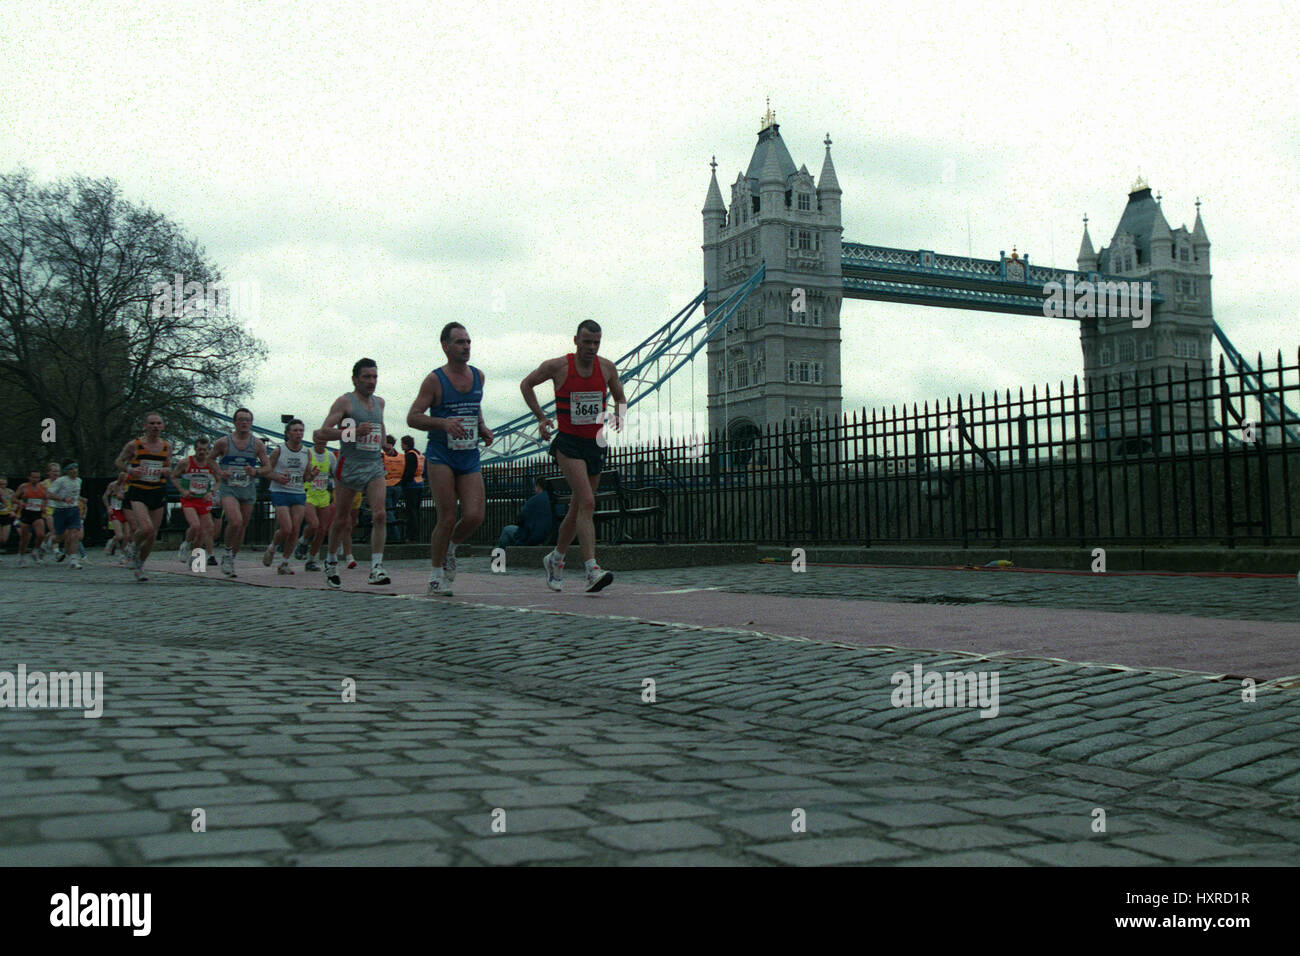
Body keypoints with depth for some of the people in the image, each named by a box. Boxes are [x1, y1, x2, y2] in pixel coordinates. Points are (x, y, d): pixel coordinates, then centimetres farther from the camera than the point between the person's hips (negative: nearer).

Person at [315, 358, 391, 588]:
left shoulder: (379, 402, 14)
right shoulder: (345, 401, -4)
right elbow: (322, 433, -13)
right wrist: (353, 431, -23)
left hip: (375, 466, 4)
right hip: (349, 466, -4)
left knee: (379, 515, -14)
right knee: (341, 520, 7)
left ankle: (376, 568, -17)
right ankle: (331, 561, 29)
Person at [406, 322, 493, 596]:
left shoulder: (478, 376, 11)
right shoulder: (435, 380, -5)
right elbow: (412, 417, -7)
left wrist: (482, 428, 8)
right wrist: (443, 423, -22)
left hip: (470, 457, 5)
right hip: (441, 455, -4)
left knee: (475, 516, -9)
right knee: (448, 518, -8)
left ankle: (448, 547, 22)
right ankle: (436, 575, 10)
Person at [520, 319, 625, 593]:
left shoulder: (607, 368, 3)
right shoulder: (557, 366, -7)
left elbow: (620, 397, 19)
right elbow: (526, 385, 9)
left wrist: (619, 415, -2)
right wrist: (541, 417, 2)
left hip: (595, 444, 5)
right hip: (568, 443, -5)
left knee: (578, 509, 14)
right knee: (587, 503, -21)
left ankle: (555, 559, 35)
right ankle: (592, 570, -26)